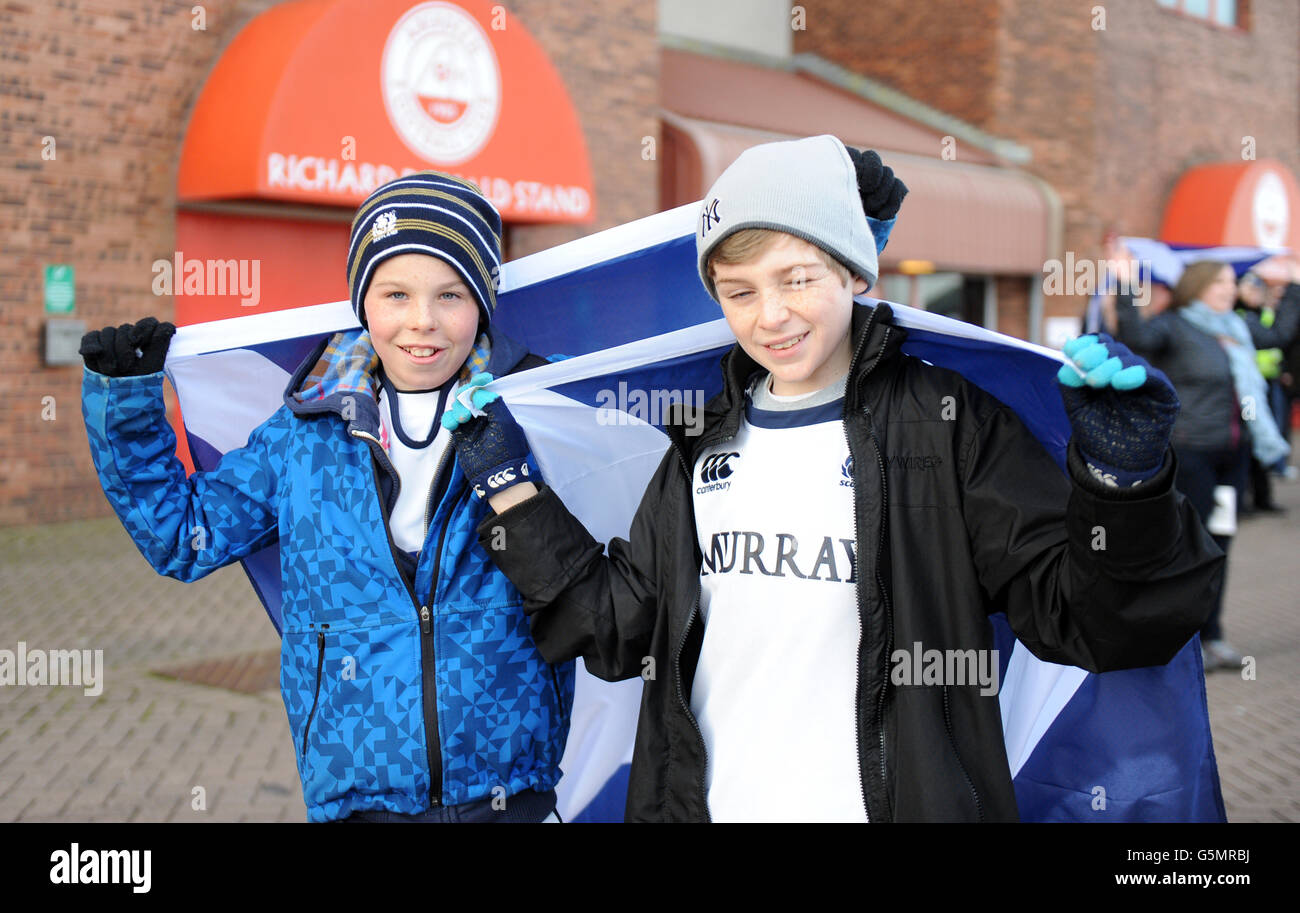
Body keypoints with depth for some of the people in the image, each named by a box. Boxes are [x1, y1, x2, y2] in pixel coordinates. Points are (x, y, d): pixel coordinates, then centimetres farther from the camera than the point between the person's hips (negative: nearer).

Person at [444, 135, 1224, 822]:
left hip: (898, 802, -4)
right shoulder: (705, 445, 8)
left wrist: (1122, 479, -27)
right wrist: (510, 485, 8)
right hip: (712, 803, 4)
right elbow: (615, 627, 11)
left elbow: (1085, 621, -11)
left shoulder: (948, 426, -7)